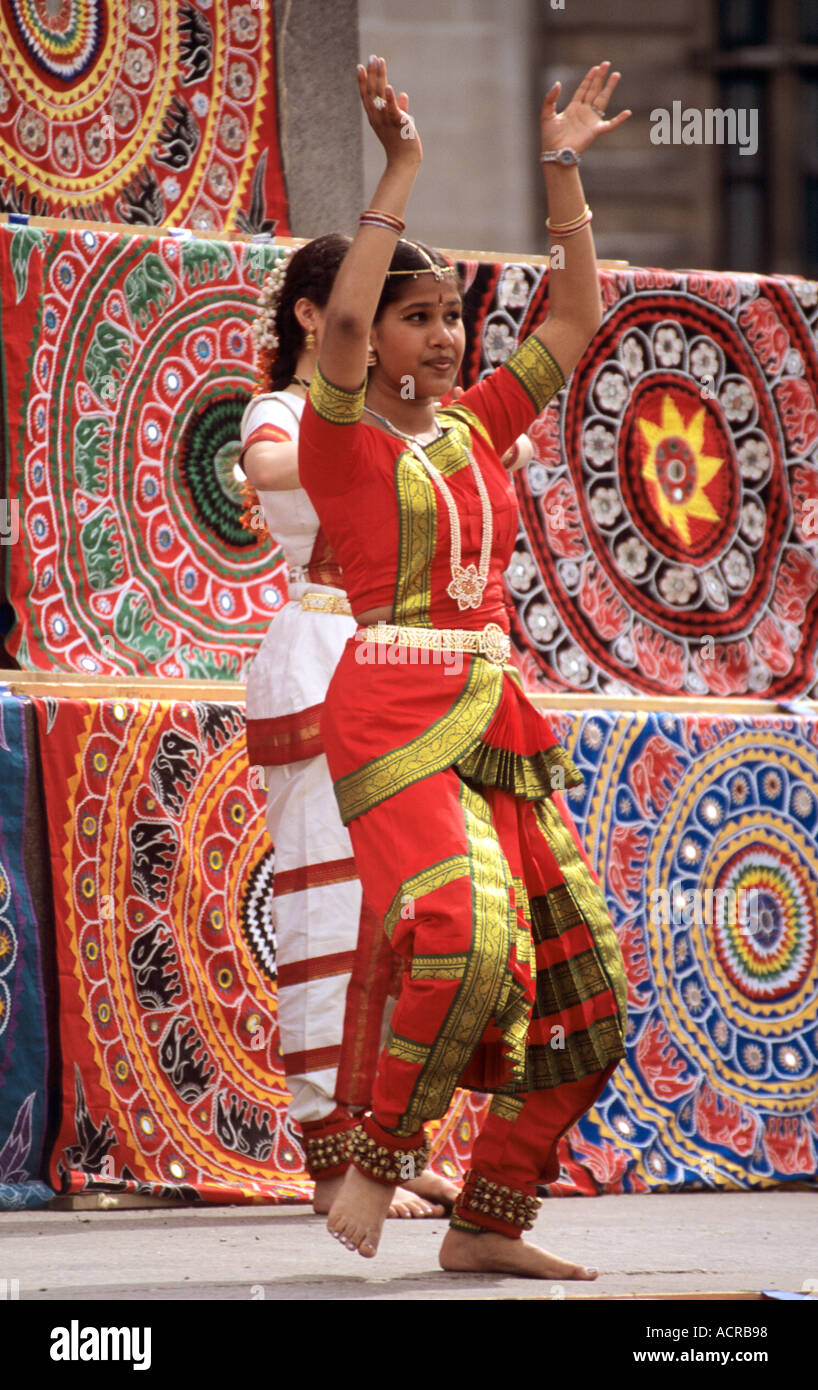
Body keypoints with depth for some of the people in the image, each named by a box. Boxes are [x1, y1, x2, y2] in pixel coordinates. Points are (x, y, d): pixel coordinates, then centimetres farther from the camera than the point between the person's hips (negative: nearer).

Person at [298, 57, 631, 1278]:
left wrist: (562, 172, 11)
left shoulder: (477, 428, 17)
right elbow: (341, 323, -18)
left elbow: (576, 317, 17)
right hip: (394, 715, -7)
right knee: (467, 938, -29)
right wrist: (400, 174, -18)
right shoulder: (344, 436, 0)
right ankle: (381, 1155, -11)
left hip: (500, 719, 7)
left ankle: (487, 1223, 10)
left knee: (579, 991, 3)